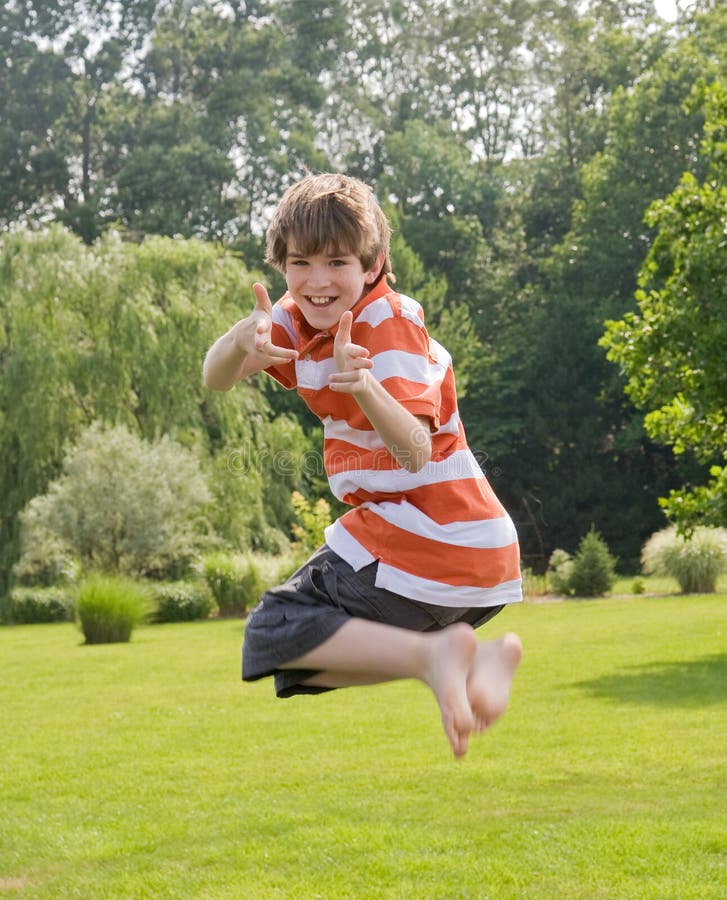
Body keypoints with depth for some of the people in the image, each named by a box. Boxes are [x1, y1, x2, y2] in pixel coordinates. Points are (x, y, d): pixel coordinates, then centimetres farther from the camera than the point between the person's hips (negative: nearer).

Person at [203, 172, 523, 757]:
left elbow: (416, 452, -27)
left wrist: (363, 386, -46)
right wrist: (242, 340, -31)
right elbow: (216, 379, -8)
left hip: (420, 543, -9)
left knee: (273, 636, -7)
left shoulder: (389, 320, -15)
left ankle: (433, 654, -24)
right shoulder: (299, 318, 8)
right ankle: (475, 660, 0)